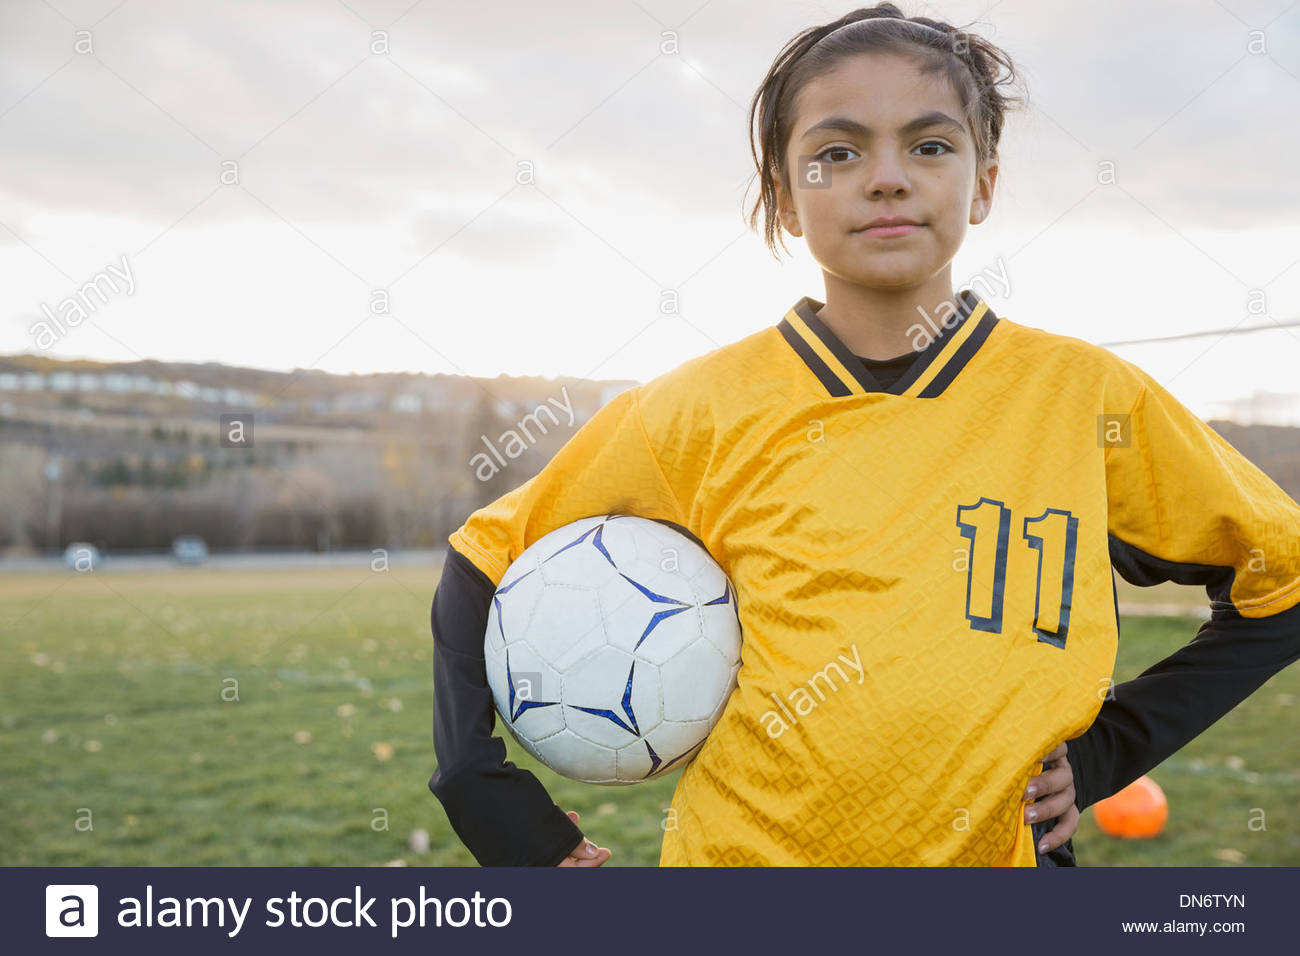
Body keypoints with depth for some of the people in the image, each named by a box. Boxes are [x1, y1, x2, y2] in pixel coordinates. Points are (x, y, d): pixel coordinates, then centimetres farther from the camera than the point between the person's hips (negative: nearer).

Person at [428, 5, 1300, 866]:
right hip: (736, 848, 0)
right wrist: (491, 800, -9)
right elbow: (485, 562, 0)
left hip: (993, 853, 1)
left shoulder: (1088, 398, -9)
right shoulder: (706, 409, -10)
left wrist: (1110, 749, -4)